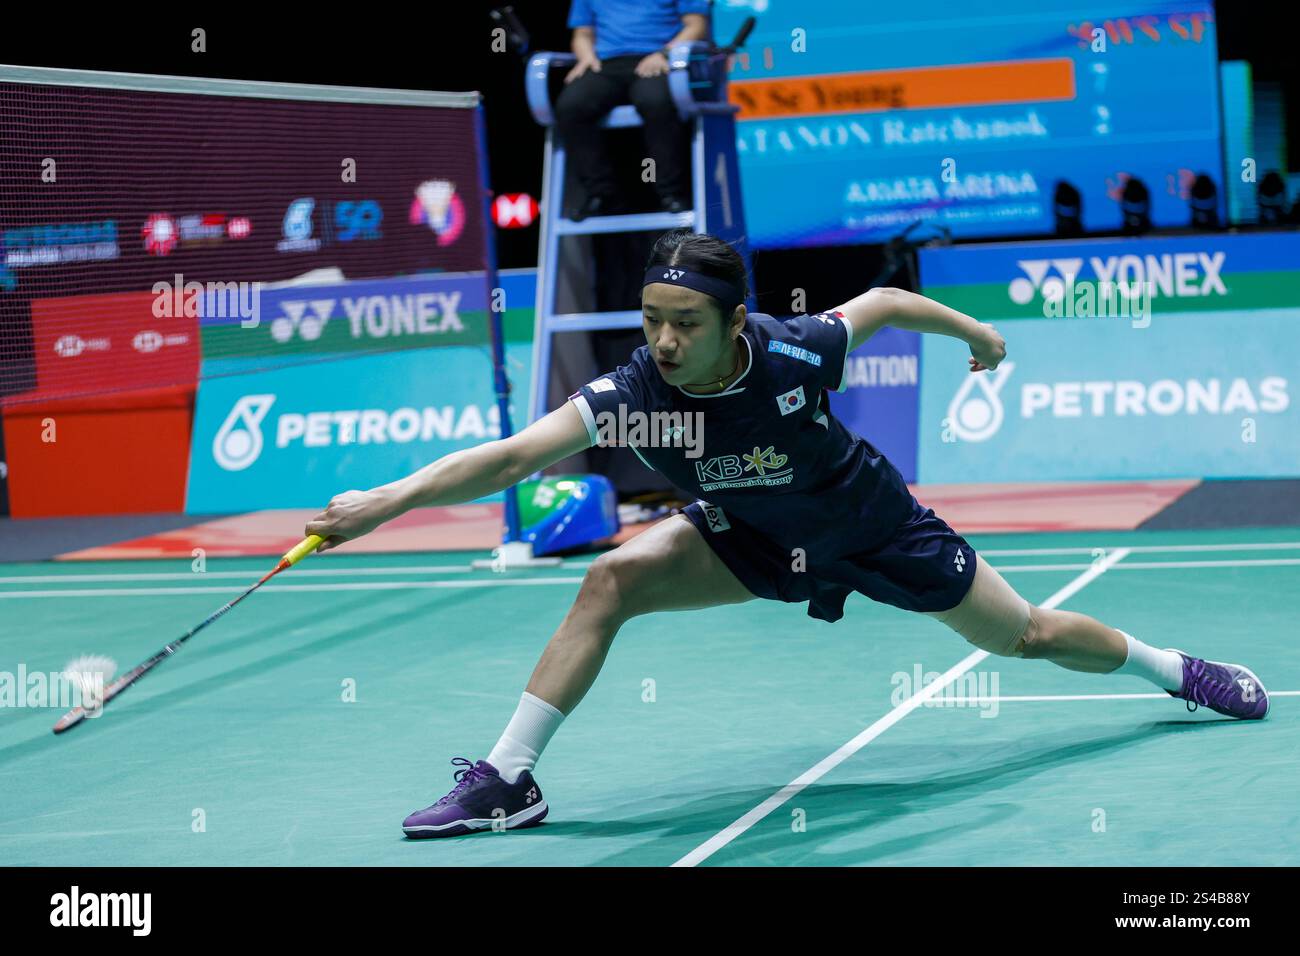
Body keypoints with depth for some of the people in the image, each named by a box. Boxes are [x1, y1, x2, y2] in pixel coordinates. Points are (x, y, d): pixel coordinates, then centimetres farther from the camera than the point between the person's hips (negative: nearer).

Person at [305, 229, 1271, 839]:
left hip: (868, 521, -1)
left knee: (1026, 636, 10)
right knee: (613, 578, -22)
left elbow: (879, 301, -14)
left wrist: (973, 330, 4)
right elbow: (513, 455, -42)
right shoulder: (632, 390, -33)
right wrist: (386, 500, -54)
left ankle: (1174, 667, 41)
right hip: (752, 539, 1)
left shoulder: (794, 353, -35)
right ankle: (507, 781, -14)